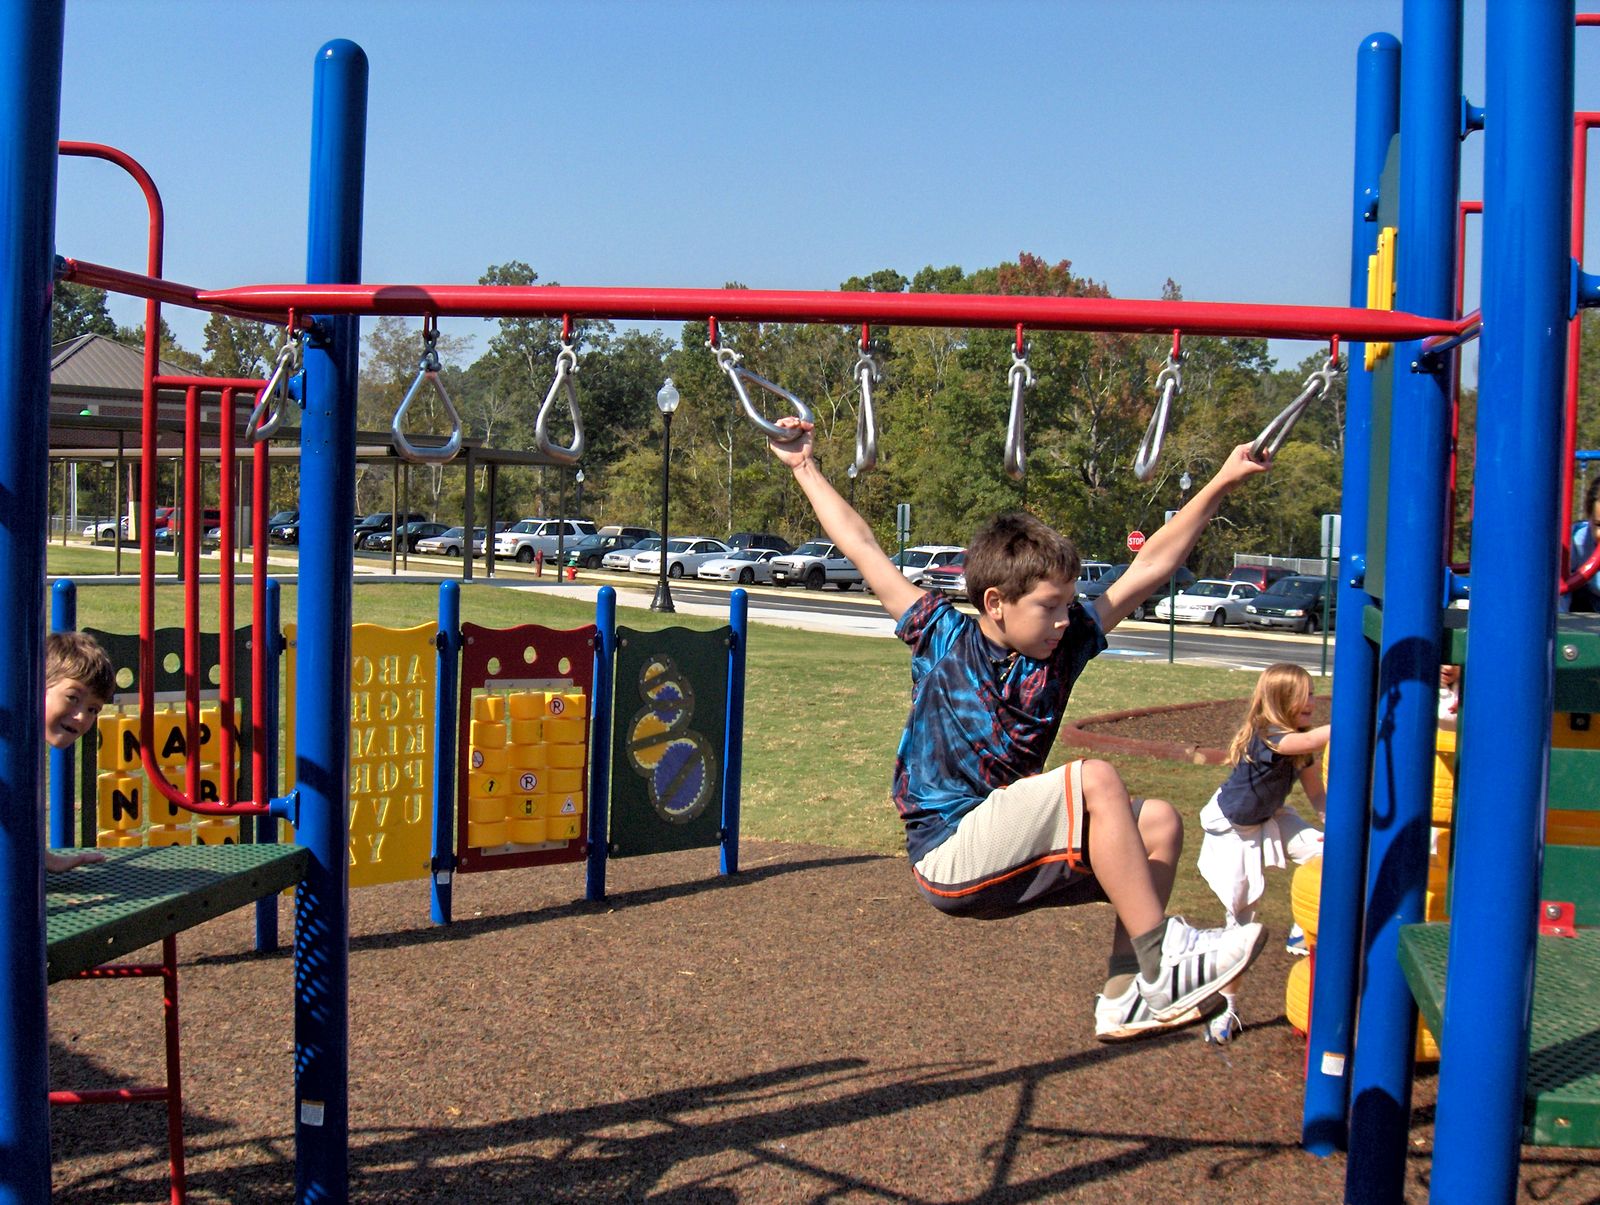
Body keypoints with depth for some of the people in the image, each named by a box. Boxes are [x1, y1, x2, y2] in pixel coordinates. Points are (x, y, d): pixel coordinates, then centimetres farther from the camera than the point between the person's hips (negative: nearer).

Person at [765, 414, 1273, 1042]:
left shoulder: (1062, 648, 6)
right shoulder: (942, 639, -3)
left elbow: (1149, 568, 4)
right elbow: (864, 549, 2)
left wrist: (1221, 484, 2)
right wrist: (806, 468, 7)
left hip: (1012, 858, 6)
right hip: (949, 854, -6)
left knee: (1158, 821, -7)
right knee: (1095, 779, -24)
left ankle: (1126, 995, -11)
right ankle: (1161, 963, -20)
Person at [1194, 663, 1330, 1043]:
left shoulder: (1301, 745, -10)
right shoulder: (1264, 736, -32)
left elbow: (1317, 794, -6)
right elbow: (1315, 739, -49)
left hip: (1268, 821, 6)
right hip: (1232, 829, -6)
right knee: (1240, 912, 0)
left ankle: (1303, 933, 0)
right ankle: (1228, 1003, 14)